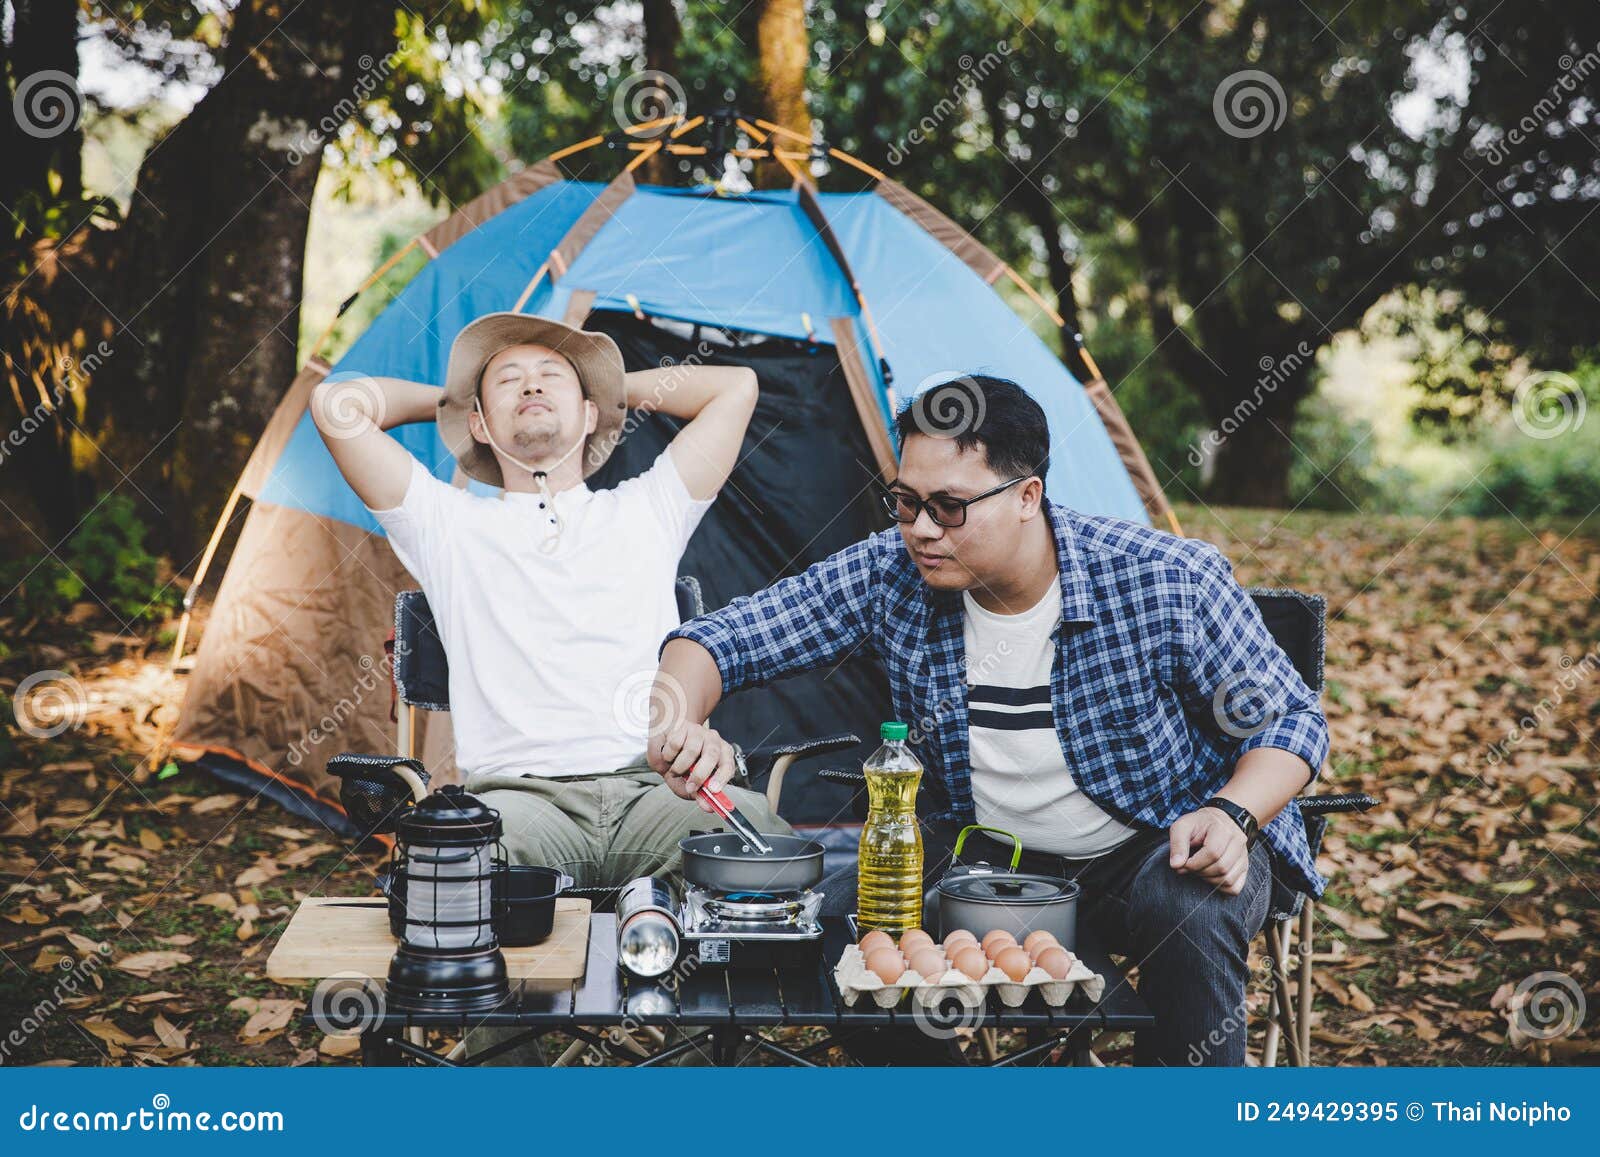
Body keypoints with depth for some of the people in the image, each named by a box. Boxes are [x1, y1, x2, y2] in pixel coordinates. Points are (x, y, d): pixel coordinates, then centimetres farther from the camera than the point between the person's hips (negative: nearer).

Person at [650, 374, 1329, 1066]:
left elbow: (1290, 718, -10)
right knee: (830, 916, -17)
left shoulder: (1167, 581, -20)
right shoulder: (888, 577, -12)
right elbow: (722, 637, -8)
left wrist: (1231, 816, -29)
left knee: (1189, 915, -36)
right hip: (986, 851, 3)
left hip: (1163, 850, -3)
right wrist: (680, 717, -31)